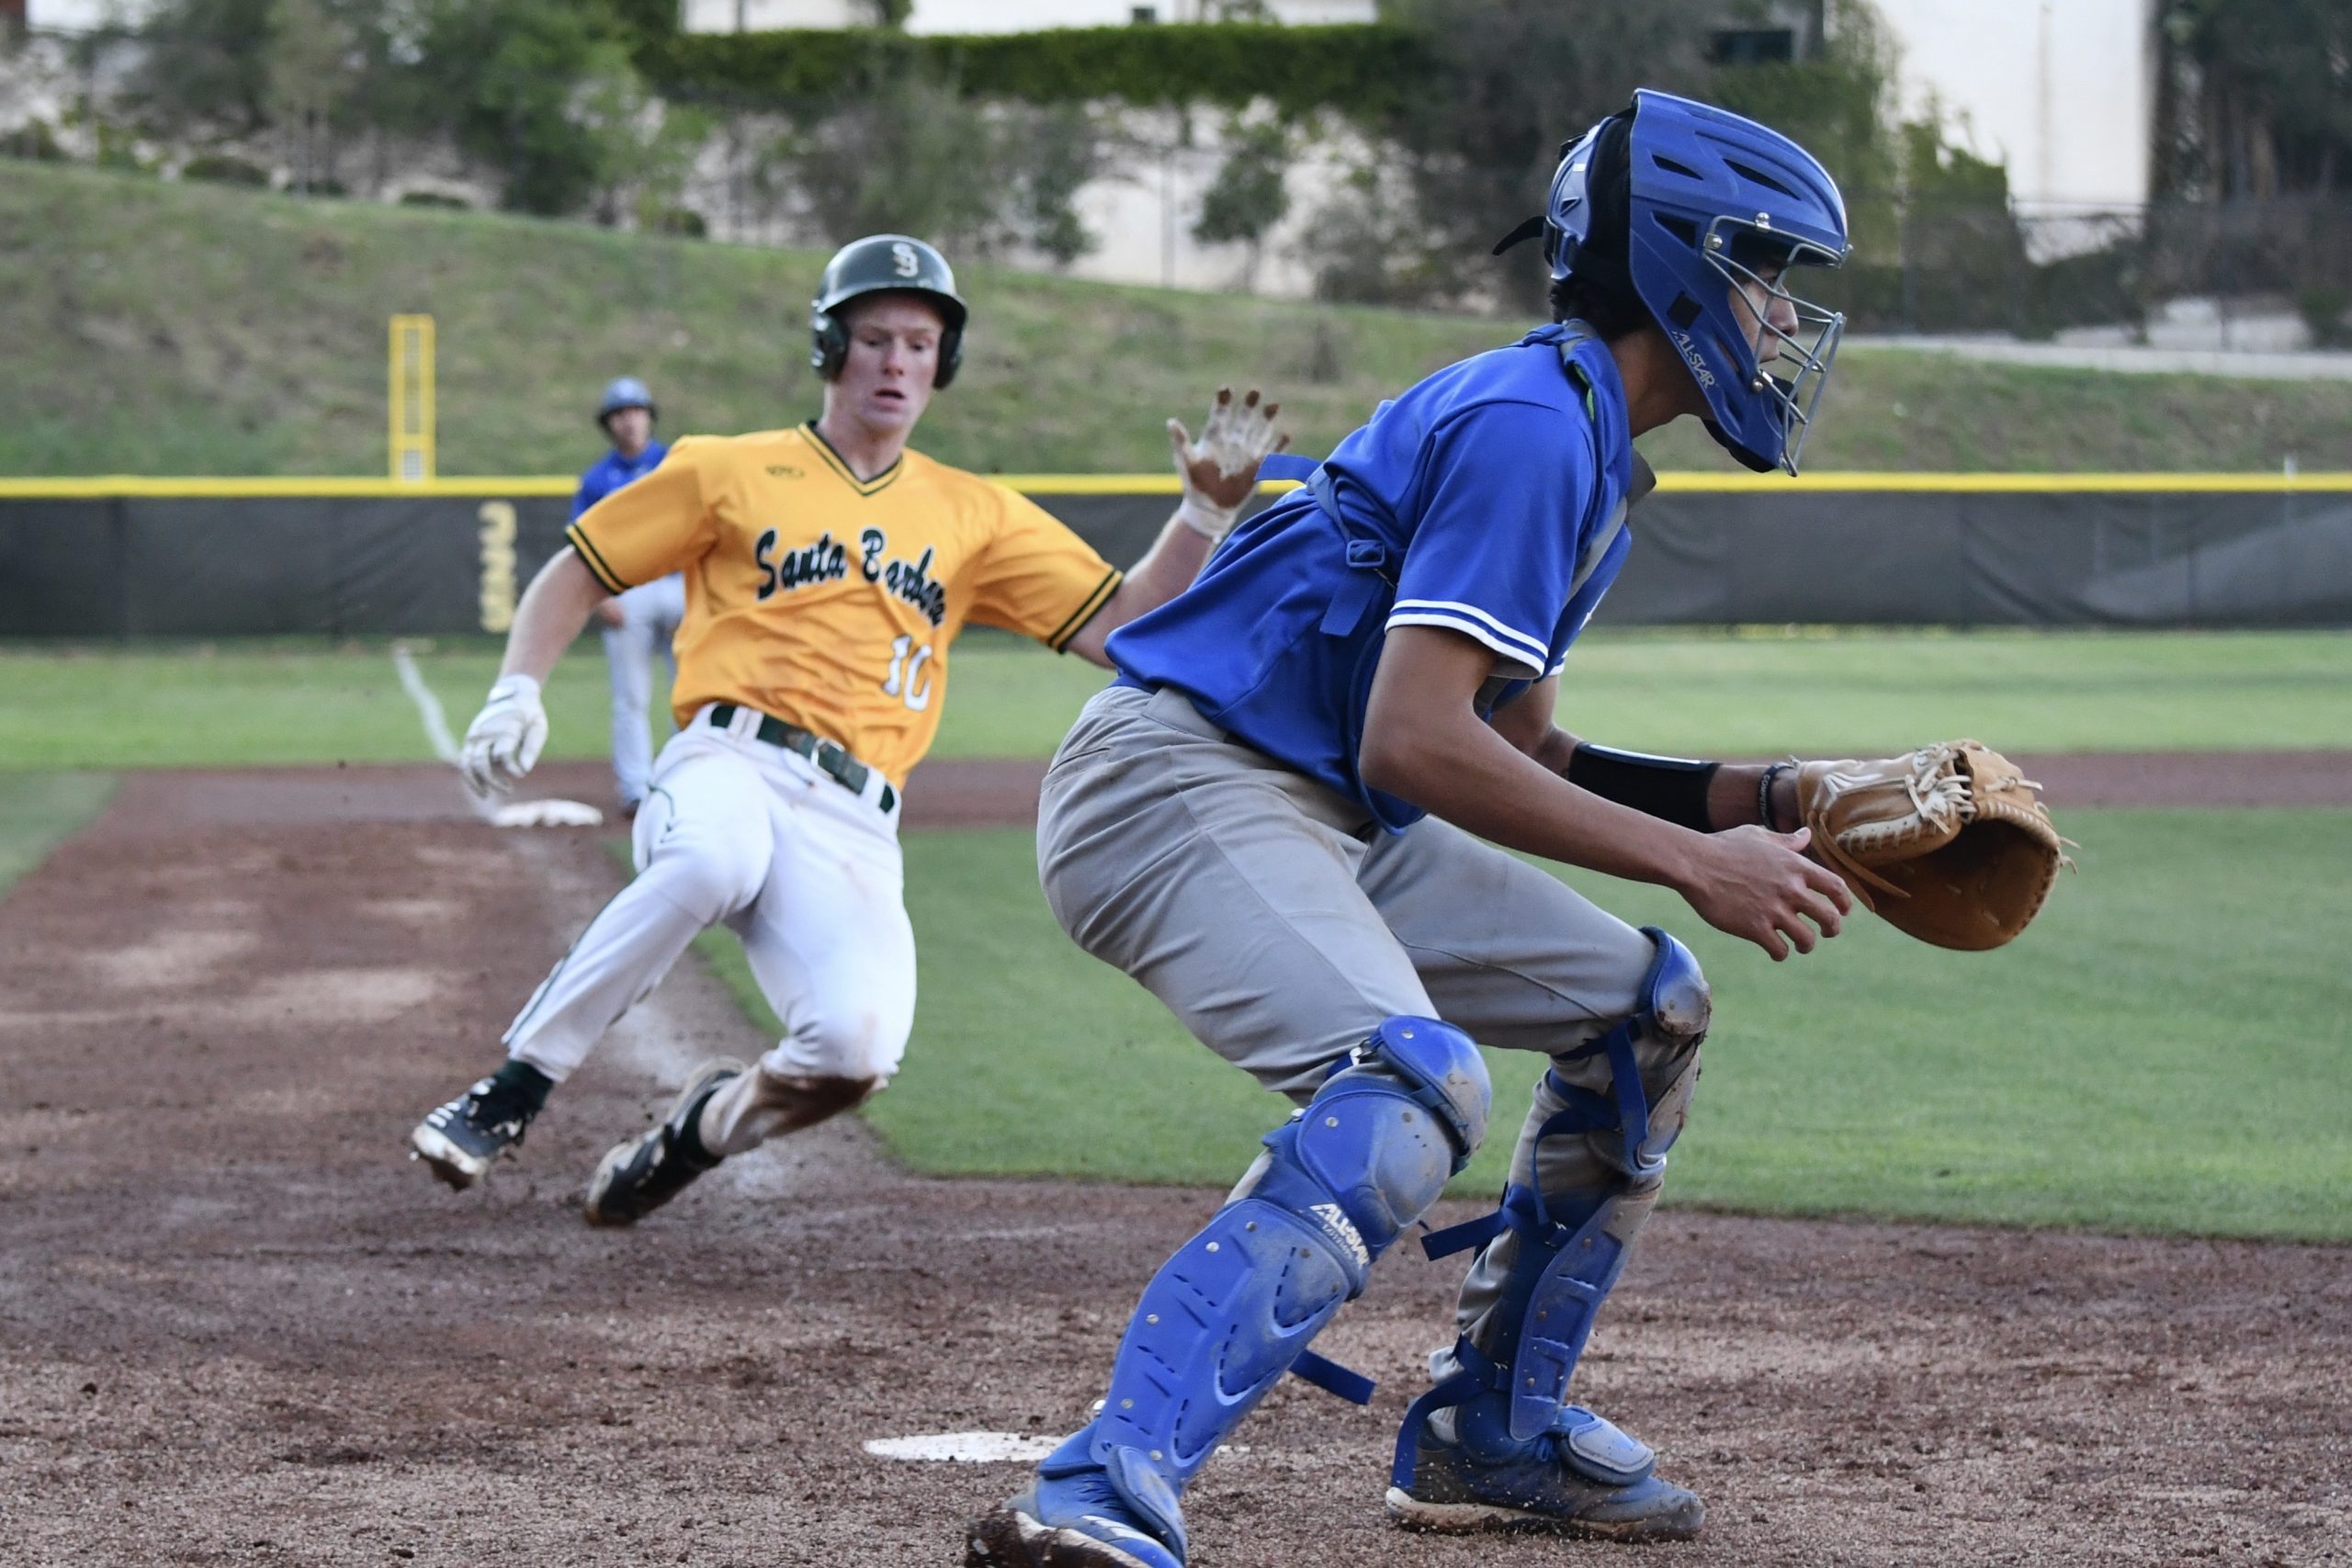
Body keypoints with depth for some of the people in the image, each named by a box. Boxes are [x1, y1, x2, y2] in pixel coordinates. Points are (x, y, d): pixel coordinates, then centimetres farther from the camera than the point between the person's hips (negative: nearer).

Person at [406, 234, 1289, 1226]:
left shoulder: (974, 517, 21)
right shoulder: (731, 472, 15)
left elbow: (1117, 628, 14)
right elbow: (576, 574, 18)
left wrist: (1206, 512, 0)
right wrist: (516, 689, 0)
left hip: (853, 827, 2)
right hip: (726, 768, -2)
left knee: (855, 1050, -26)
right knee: (714, 855, -41)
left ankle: (704, 1125, 9)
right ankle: (510, 1095, -26)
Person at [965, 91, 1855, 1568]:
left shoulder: (1574, 437, 17)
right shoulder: (1532, 423, -15)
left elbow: (1525, 755, 23)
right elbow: (1416, 741, -24)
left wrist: (1767, 803, 12)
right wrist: (1693, 861, -20)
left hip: (1326, 823, 11)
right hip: (1181, 783, -11)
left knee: (1643, 1005, 16)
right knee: (1414, 1082, -34)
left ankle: (1495, 1433, 22)